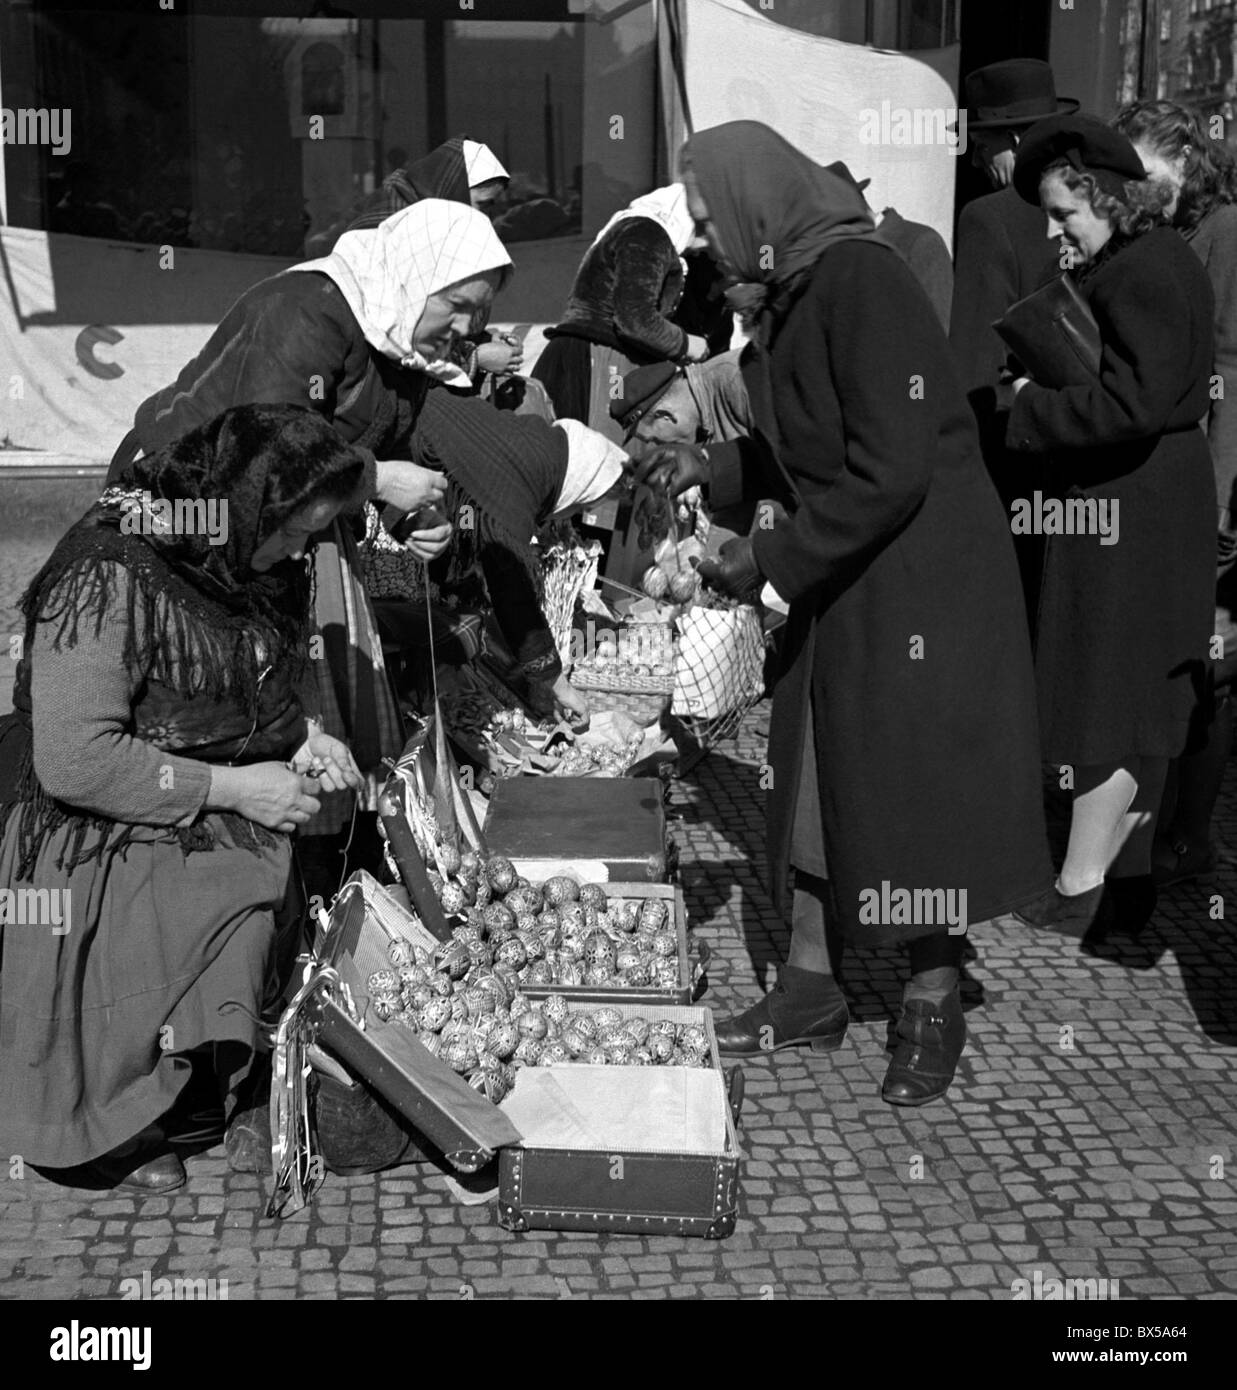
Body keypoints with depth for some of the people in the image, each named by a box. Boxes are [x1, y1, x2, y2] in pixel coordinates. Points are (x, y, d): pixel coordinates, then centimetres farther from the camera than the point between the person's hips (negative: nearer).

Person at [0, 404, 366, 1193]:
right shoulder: (107, 581, -23)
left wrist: (303, 734, 0)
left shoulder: (256, 565, 3)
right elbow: (74, 761, -26)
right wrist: (232, 788, -23)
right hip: (102, 834, -7)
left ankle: (241, 1084, 1)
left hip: (226, 811, 7)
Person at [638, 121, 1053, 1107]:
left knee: (915, 786, 3)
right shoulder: (791, 290, 6)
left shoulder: (862, 281, -21)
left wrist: (772, 559, -20)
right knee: (816, 777, 12)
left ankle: (934, 1006, 20)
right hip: (840, 580, 9)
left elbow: (890, 472, -26)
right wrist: (708, 469, 3)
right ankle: (811, 990, 25)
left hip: (923, 578, -9)